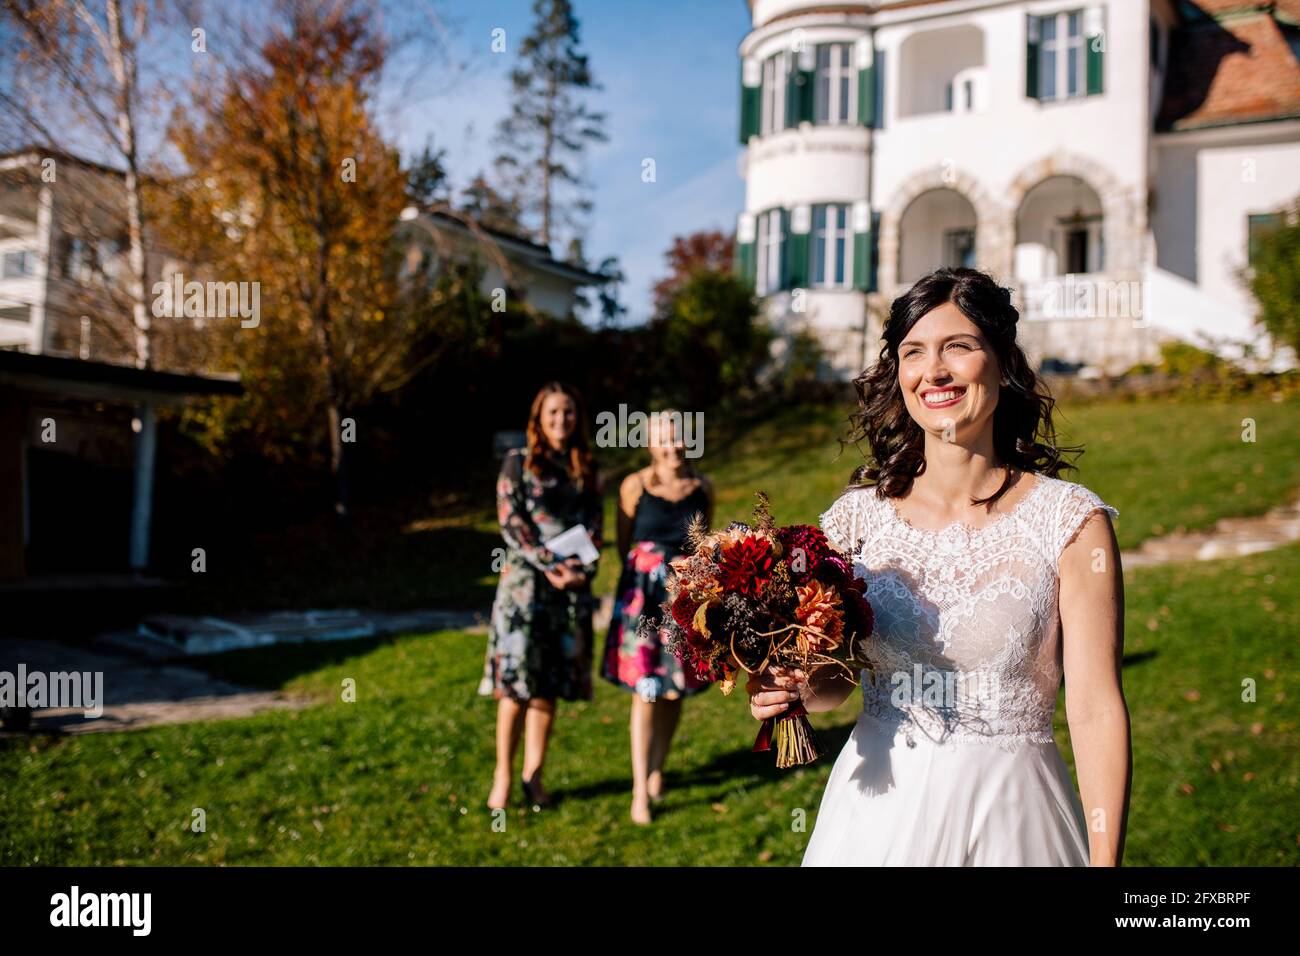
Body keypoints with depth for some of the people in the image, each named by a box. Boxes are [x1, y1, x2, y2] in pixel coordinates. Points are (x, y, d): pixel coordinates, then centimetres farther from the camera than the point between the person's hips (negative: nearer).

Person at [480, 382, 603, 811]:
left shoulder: (587, 470, 12)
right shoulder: (518, 463, 2)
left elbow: (594, 527, 8)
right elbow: (510, 522, -6)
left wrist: (582, 570, -9)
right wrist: (548, 565, -15)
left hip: (572, 585, 3)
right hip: (524, 580, -3)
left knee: (550, 684, 6)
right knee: (515, 679, -6)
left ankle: (534, 774, 16)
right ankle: (503, 774, 5)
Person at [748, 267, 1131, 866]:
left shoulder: (1070, 521, -9)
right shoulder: (857, 517, -2)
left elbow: (1096, 709, -10)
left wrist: (1106, 860, -14)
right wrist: (793, 688, -12)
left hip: (1011, 815, -2)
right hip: (878, 811, 3)